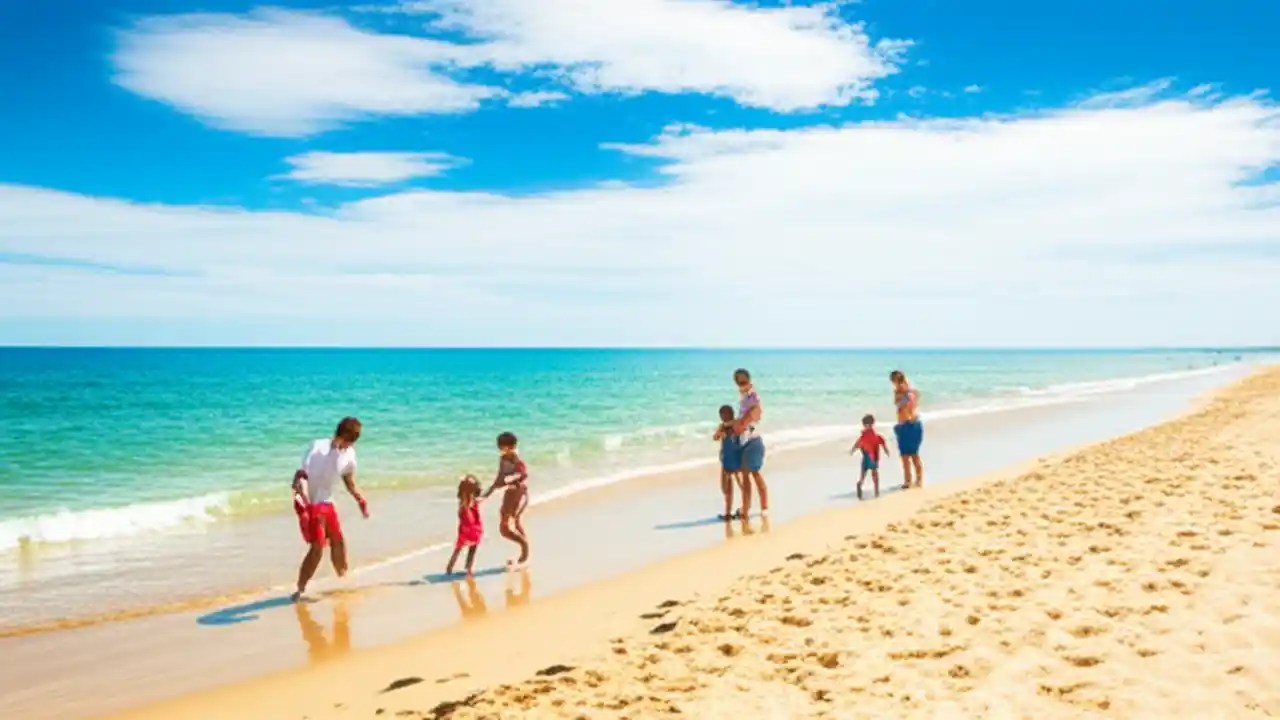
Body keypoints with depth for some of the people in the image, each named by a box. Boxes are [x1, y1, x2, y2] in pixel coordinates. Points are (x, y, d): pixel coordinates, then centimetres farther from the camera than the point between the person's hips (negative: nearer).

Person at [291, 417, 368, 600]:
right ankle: (300, 590, -4)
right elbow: (301, 474, -32)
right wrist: (301, 496, -47)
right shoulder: (318, 447, -21)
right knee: (317, 547, -15)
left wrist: (360, 500, 16)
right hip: (309, 504, -7)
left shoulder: (349, 454, -1)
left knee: (338, 542, 17)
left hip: (327, 503, 7)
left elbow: (349, 479, 17)